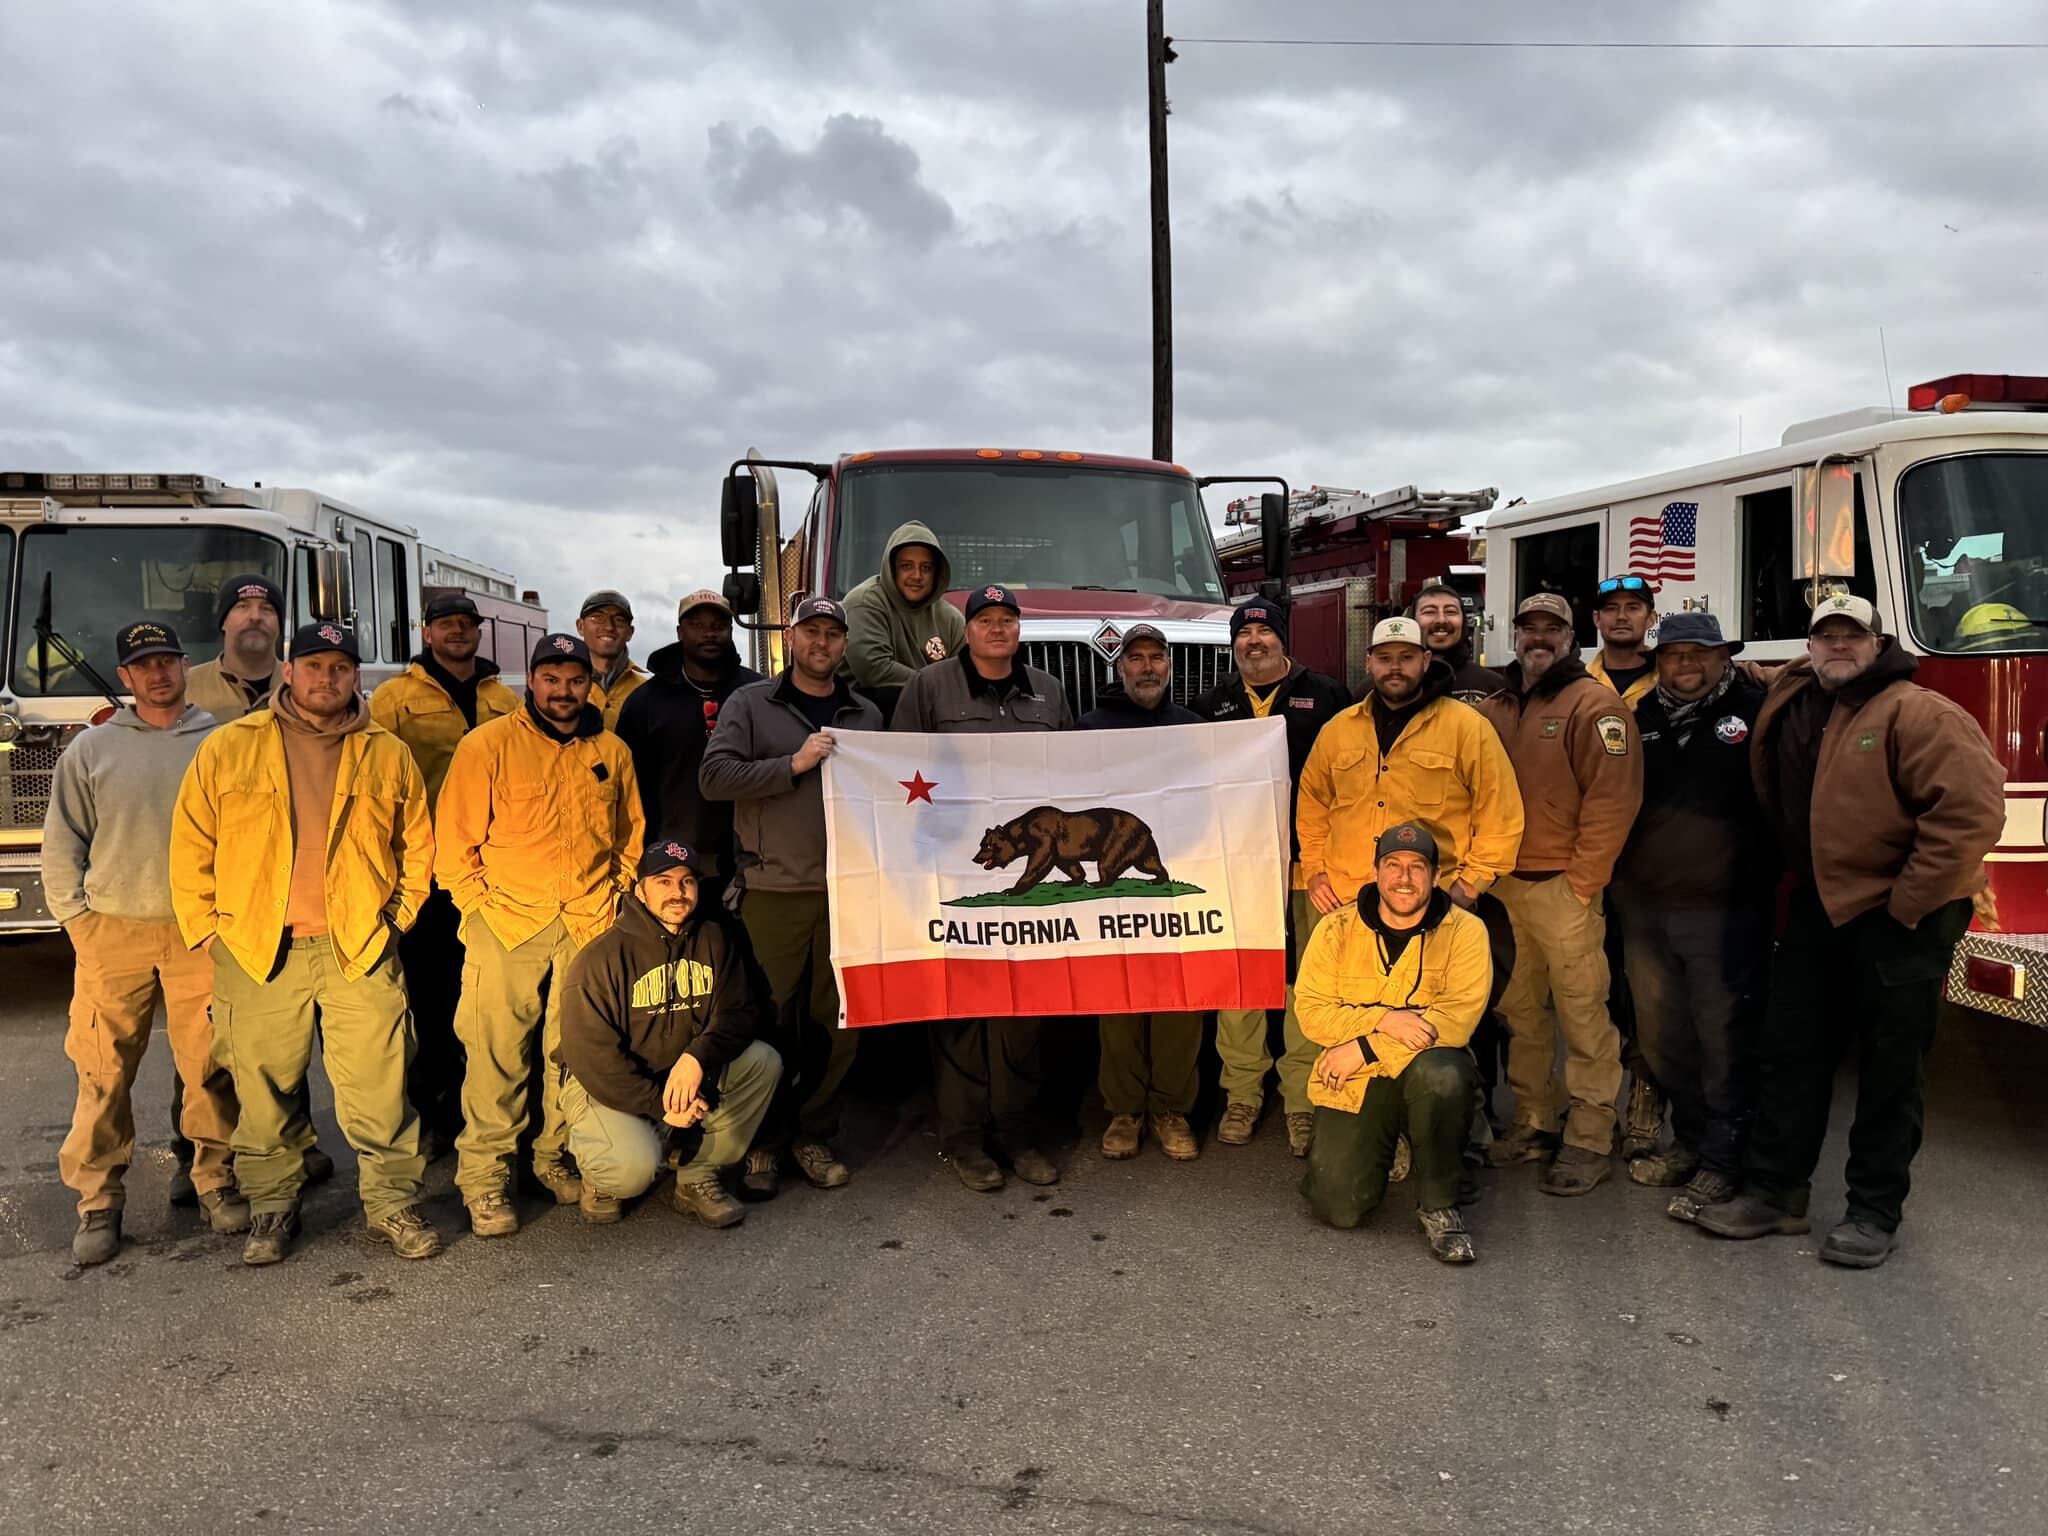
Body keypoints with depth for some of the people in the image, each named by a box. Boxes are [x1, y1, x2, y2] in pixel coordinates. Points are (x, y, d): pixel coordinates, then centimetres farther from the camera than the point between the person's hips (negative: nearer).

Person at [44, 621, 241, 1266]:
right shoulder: (91, 750, 8)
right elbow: (62, 845, 8)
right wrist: (78, 919, 0)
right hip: (112, 932, 0)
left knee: (210, 1067, 3)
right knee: (103, 1073, 2)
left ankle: (217, 1180, 15)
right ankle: (98, 1202, 12)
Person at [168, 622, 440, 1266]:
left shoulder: (388, 756, 7)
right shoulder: (227, 749, 4)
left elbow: (417, 849, 14)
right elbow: (191, 850, 7)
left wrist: (396, 919, 7)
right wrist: (208, 931, 3)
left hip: (362, 953, 0)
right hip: (256, 954, 0)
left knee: (379, 1091, -1)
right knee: (266, 1094, 9)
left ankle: (393, 1204, 12)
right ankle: (271, 1208, 25)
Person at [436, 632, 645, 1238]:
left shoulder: (612, 753, 11)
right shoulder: (488, 744, 0)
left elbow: (630, 835, 21)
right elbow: (455, 837, 1)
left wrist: (613, 895, 11)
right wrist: (478, 905, -5)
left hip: (590, 925, 3)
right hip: (506, 924, -3)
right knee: (497, 1055, -3)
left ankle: (557, 1156, 24)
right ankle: (484, 1176, 9)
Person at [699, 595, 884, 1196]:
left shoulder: (866, 715, 16)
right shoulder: (750, 705, 6)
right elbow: (714, 776, -6)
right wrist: (794, 763, -13)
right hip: (773, 891, -3)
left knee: (839, 1021, 6)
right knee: (773, 1021, 2)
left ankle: (813, 1135, 20)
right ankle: (765, 1141, 16)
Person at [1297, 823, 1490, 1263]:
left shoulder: (1464, 931, -6)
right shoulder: (1337, 929, 0)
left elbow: (1456, 1018, -17)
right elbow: (1310, 1011, -6)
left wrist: (1364, 1049, -19)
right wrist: (1384, 1019, -22)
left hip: (1426, 1072, -1)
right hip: (1352, 1084, 1)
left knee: (1440, 1073, -38)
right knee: (1338, 1206, -14)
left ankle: (1438, 1205, -15)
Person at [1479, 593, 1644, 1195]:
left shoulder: (1595, 705, -5)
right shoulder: (1494, 711, 14)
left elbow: (1612, 801, -12)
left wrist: (1580, 884, -13)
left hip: (1564, 888, -6)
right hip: (1503, 885, 6)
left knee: (1583, 1015, -3)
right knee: (1521, 1011, 12)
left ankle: (1590, 1140, 7)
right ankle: (1533, 1123, 23)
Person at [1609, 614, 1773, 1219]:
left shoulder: (1757, 711, -3)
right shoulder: (1640, 718, 10)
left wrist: (1773, 877, -8)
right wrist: (1613, 878, 11)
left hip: (1724, 909, -5)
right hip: (1646, 907, 5)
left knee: (1724, 1036, 1)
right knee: (1663, 1032, 13)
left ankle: (1722, 1163, 11)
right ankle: (1689, 1139, 29)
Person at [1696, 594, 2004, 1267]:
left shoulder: (1916, 714, -15)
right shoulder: (1789, 709, 6)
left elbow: (1971, 810, -22)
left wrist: (1908, 905, -19)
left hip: (1900, 921, -7)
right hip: (1820, 910, 7)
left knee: (1890, 1069, 4)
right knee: (1790, 1051, 10)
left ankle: (1875, 1212, 17)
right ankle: (1773, 1191, 20)